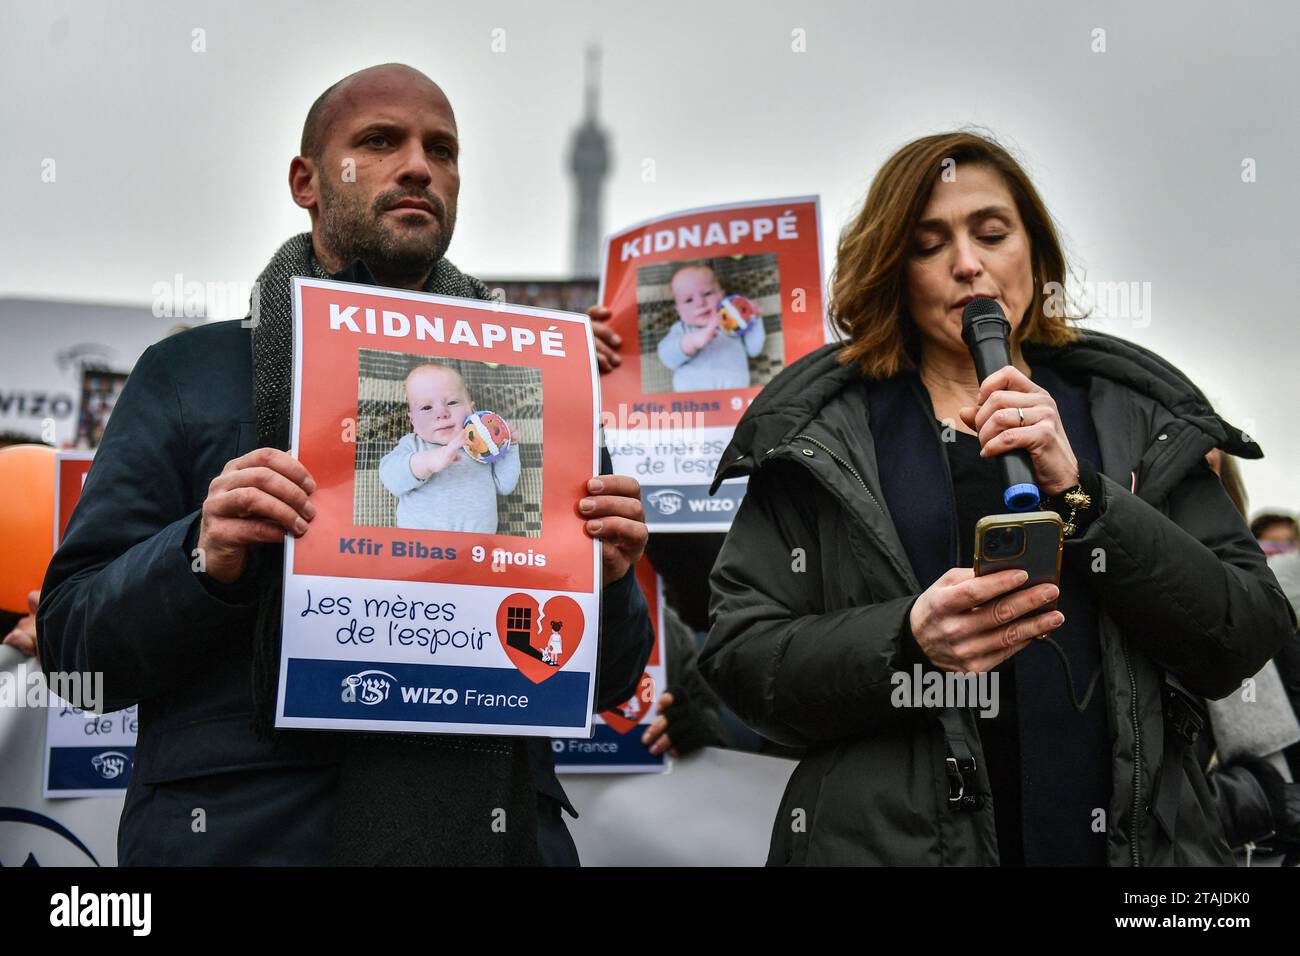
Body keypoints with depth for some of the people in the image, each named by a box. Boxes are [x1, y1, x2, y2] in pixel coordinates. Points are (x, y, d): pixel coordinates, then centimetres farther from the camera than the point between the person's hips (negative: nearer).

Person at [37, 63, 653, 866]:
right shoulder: (192, 374, 4)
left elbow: (608, 684, 12)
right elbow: (74, 642, 0)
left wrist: (609, 580, -8)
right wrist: (204, 559, -17)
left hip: (497, 830, 2)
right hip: (244, 829, -2)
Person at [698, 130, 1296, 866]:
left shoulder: (1143, 416, 3)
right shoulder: (816, 430, -2)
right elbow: (740, 655, -5)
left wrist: (1078, 489, -16)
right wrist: (909, 640, -21)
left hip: (1134, 833, 2)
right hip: (888, 837, -1)